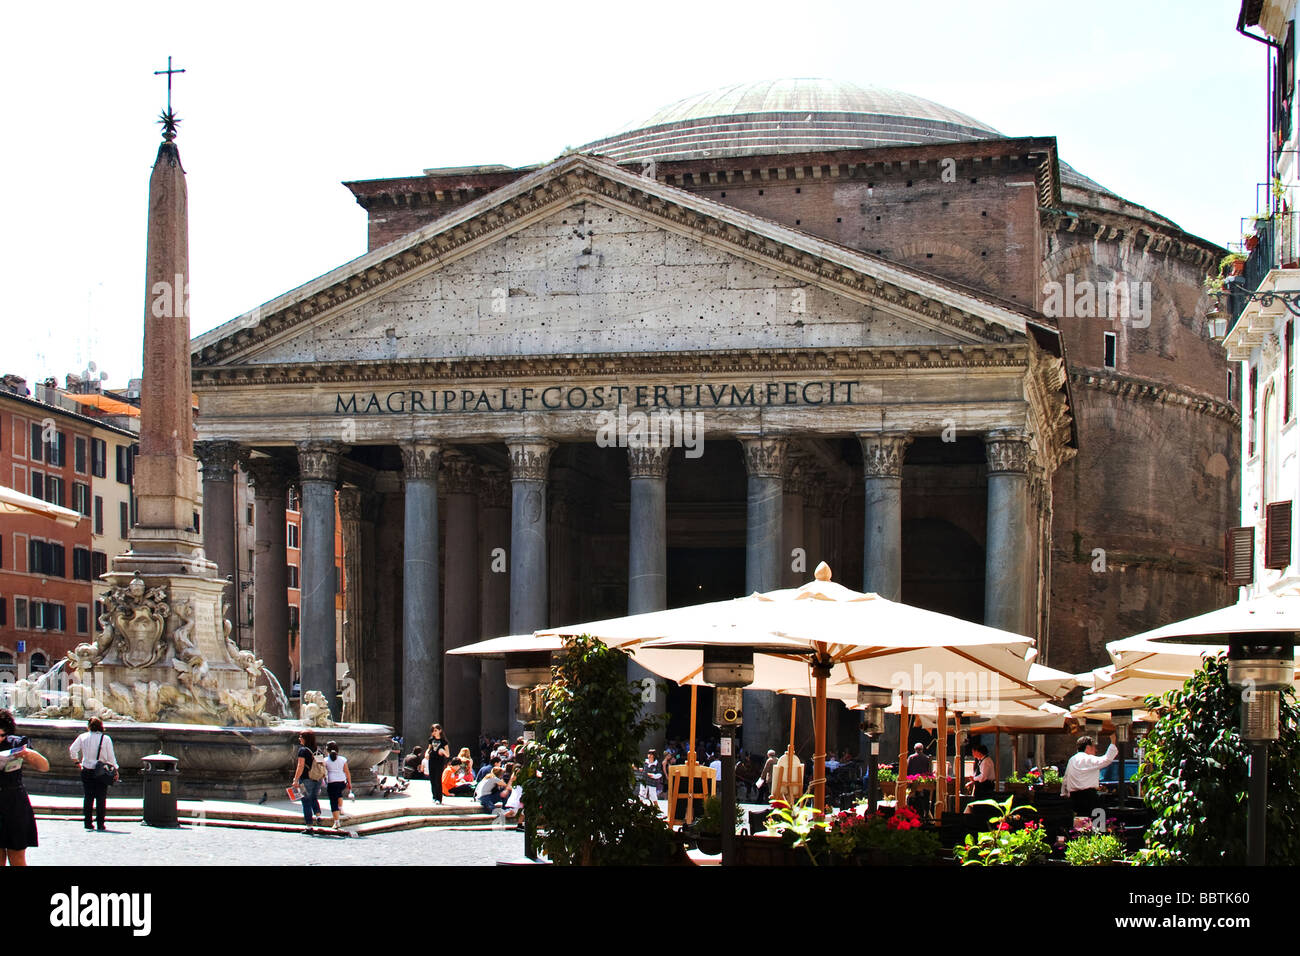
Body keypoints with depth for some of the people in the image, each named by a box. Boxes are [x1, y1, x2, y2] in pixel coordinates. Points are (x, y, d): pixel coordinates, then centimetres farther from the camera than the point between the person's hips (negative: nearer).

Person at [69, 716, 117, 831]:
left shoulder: (83, 737, 0)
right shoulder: (106, 739, -4)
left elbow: (72, 750, -2)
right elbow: (111, 756, -3)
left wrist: (77, 761, 11)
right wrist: (115, 770, 5)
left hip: (87, 771, 2)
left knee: (88, 797, 9)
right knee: (101, 798, 3)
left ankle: (88, 822, 7)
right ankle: (100, 823, 0)